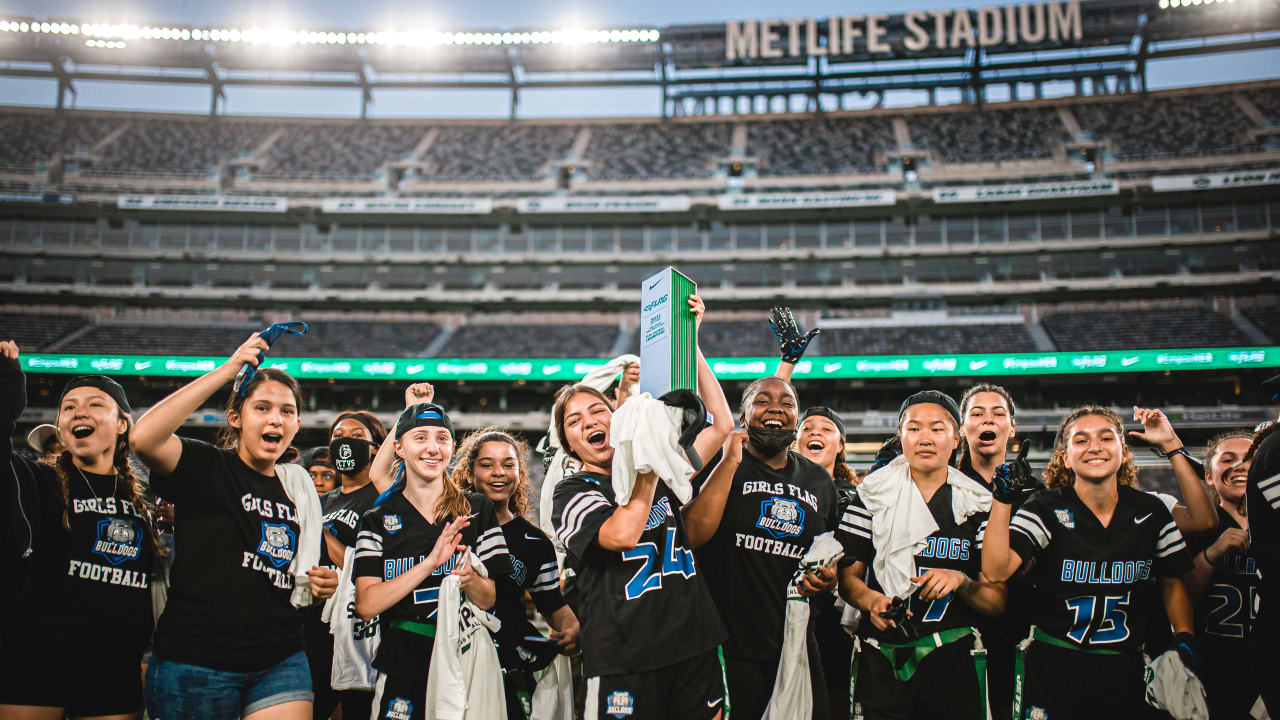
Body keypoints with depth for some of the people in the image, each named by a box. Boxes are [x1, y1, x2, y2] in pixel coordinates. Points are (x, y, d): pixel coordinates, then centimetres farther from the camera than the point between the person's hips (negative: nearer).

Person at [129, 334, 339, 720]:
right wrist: (227, 370, -20)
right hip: (196, 661, -4)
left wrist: (321, 586, 1)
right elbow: (143, 437, -25)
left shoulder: (297, 488, 13)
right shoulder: (207, 467, -3)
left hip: (279, 662, 5)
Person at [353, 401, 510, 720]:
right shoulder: (378, 520, 2)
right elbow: (366, 606, -10)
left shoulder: (477, 510, 3)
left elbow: (488, 600, 3)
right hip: (401, 667, 0)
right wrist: (430, 562, -20)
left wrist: (469, 577, -20)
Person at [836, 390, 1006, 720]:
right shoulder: (873, 496, 3)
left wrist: (961, 581, -16)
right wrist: (872, 601, -15)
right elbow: (849, 575, 5)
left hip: (954, 660, 0)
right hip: (882, 662, 0)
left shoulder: (978, 504, 3)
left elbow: (997, 602, 2)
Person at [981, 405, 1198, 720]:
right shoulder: (1046, 509, -8)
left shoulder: (1152, 513, 2)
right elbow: (996, 571, -21)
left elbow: (1173, 584, 14)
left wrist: (1185, 641, 0)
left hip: (1125, 670, 3)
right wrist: (1003, 500, -27)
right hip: (1053, 669, -2)